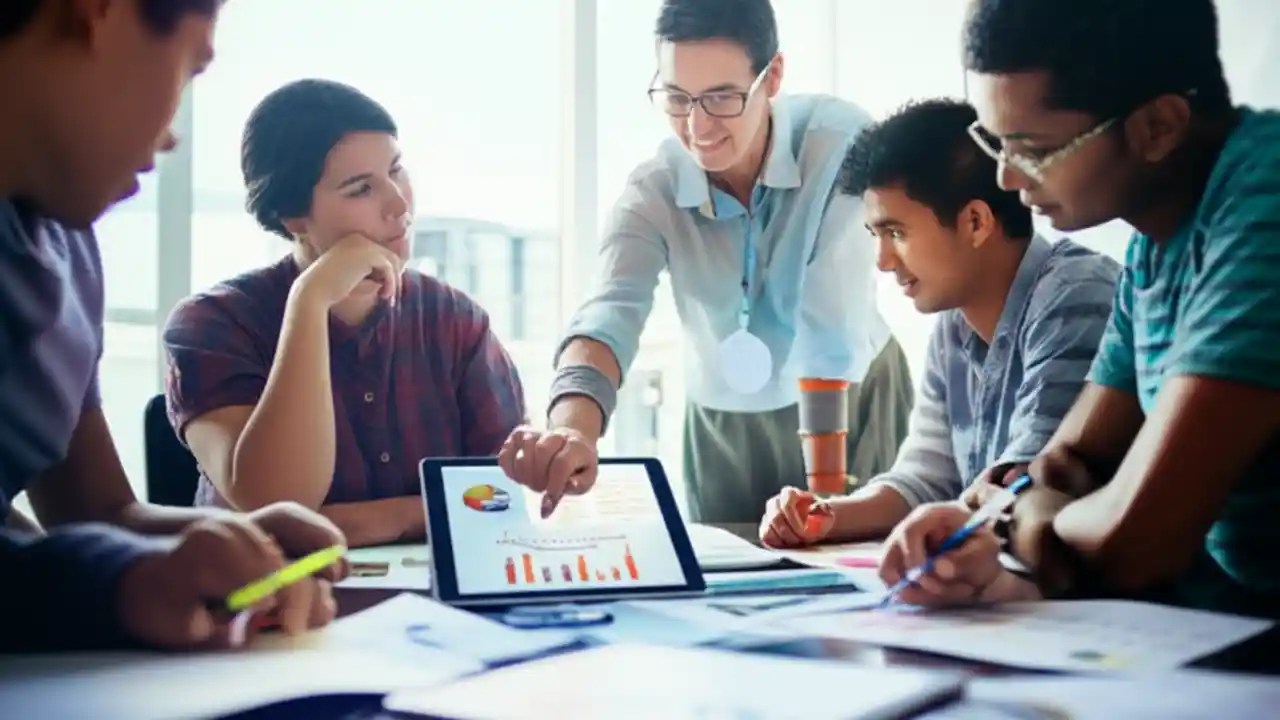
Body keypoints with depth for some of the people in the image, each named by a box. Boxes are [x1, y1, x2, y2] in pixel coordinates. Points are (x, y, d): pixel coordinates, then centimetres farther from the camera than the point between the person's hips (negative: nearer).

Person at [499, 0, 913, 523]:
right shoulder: (651, 193, -17)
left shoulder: (841, 142, -24)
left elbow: (831, 324, -27)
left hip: (856, 402, -1)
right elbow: (611, 313, -33)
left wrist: (823, 484, -28)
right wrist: (574, 425, -54)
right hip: (725, 425, 2)